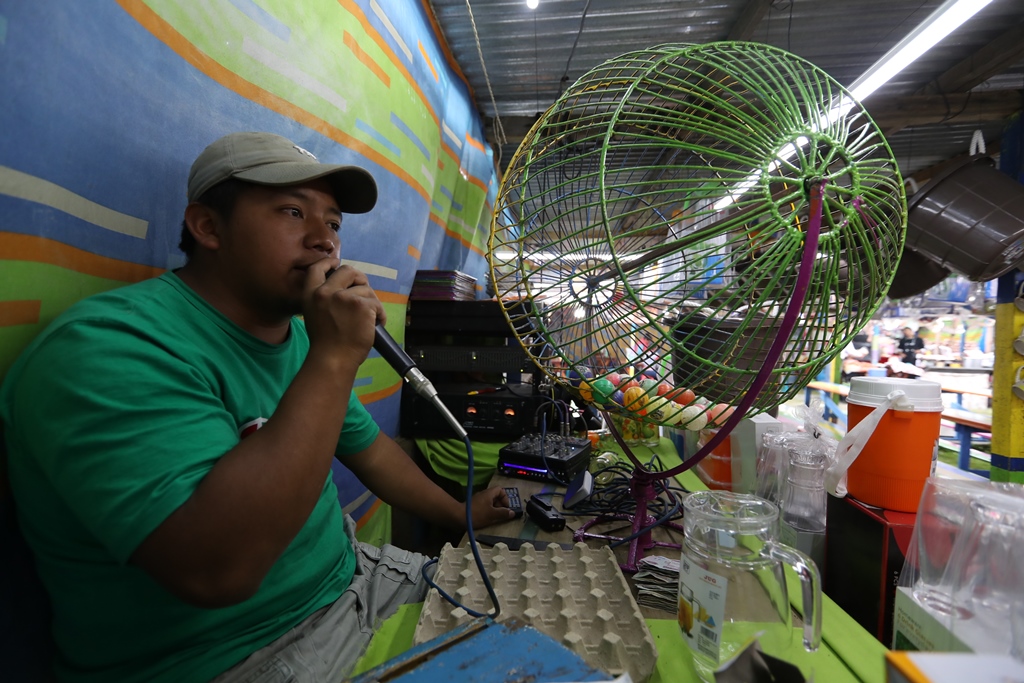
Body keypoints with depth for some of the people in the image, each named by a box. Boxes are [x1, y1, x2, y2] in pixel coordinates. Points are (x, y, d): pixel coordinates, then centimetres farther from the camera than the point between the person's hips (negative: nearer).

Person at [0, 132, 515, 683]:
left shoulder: (302, 337, 2)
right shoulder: (108, 348, -25)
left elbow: (369, 448, 14)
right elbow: (216, 571, -37)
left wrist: (460, 514, 18)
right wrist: (334, 357, -33)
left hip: (348, 583, 8)